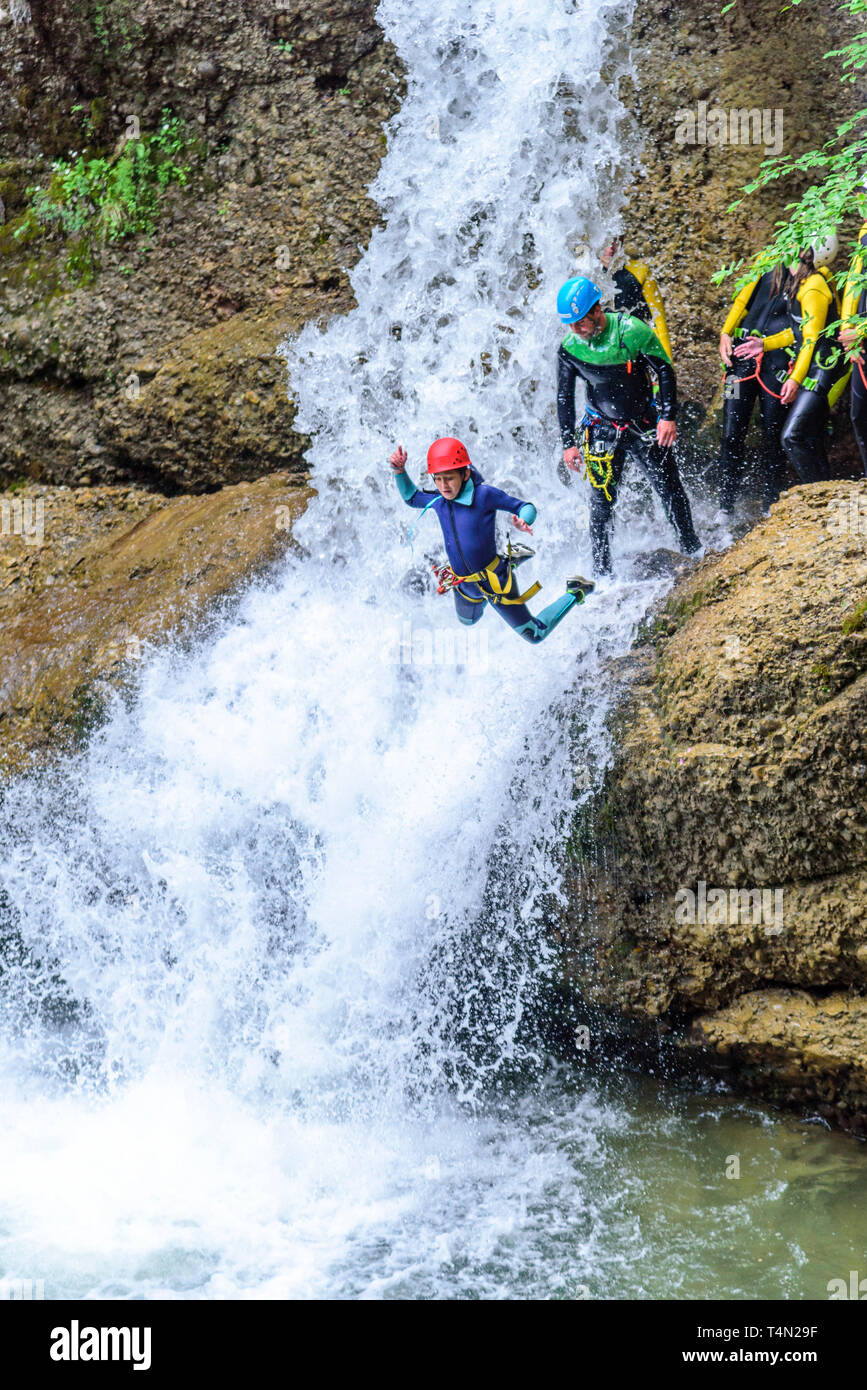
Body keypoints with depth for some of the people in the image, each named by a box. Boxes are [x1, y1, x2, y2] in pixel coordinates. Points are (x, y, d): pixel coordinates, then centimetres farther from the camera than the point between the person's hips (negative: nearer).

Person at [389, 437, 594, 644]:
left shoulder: (484, 495, -26)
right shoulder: (438, 500, -9)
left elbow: (526, 507, -18)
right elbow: (411, 497, 12)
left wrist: (523, 522, -41)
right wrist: (399, 472, -5)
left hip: (495, 583, -7)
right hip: (464, 585, 7)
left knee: (535, 634, 8)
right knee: (468, 620, 39)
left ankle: (576, 592, 29)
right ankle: (510, 562, 48)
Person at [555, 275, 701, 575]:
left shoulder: (632, 331, -19)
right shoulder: (569, 349, -12)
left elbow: (665, 370, -8)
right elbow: (564, 398, 1)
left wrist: (668, 416, -12)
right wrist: (568, 443, 0)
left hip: (644, 424, -1)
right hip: (603, 429, 1)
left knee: (670, 489, 4)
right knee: (601, 500, -3)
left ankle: (693, 551, 23)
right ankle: (602, 571, 7)